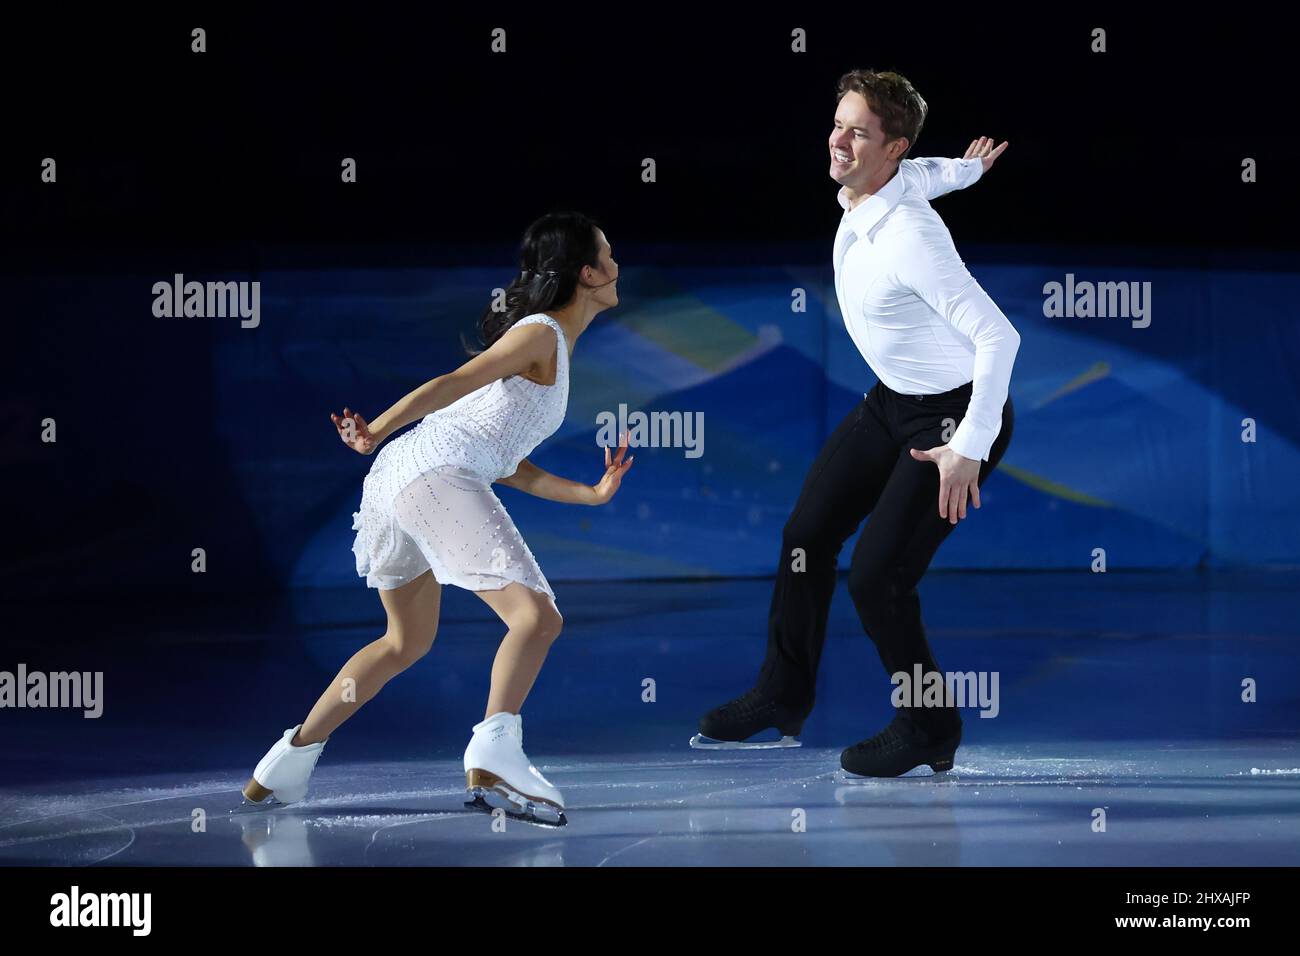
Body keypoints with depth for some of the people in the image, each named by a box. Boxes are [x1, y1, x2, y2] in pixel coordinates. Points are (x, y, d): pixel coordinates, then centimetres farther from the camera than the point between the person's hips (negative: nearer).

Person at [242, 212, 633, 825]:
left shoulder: (550, 346, 26)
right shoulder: (541, 335, -2)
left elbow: (509, 465, 25)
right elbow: (453, 385, -16)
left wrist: (591, 494, 22)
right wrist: (379, 430, -25)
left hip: (396, 476, 10)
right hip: (436, 472, -10)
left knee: (407, 641, 22)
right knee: (536, 616, -16)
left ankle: (289, 761, 23)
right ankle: (493, 757, -27)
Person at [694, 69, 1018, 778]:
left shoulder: (911, 240, -32)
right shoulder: (858, 194, -6)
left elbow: (999, 337, -33)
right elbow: (921, 173, 20)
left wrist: (969, 447, -32)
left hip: (956, 415, -9)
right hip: (893, 400, 9)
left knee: (876, 577, -13)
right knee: (808, 534, 11)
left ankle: (929, 730, 9)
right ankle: (782, 700, 28)